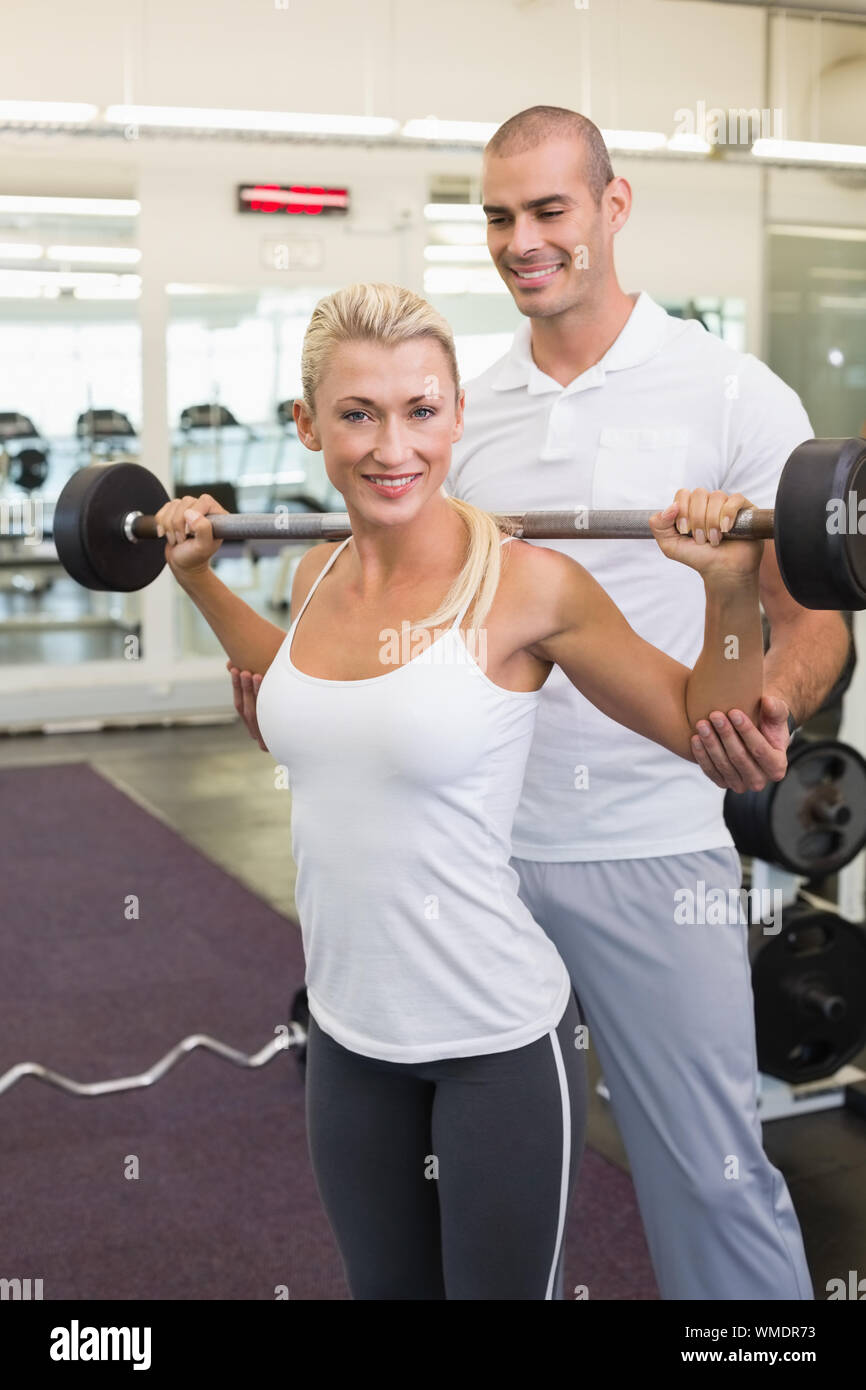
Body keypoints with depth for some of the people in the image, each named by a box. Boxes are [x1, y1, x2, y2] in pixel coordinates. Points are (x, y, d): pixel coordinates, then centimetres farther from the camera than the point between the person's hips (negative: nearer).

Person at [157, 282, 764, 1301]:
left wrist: (730, 589, -22)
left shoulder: (525, 584, -17)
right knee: (383, 1284, 24)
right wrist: (198, 577, 19)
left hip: (497, 1041, -5)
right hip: (348, 1028, 6)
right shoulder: (317, 576, -1)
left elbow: (703, 728, -7)